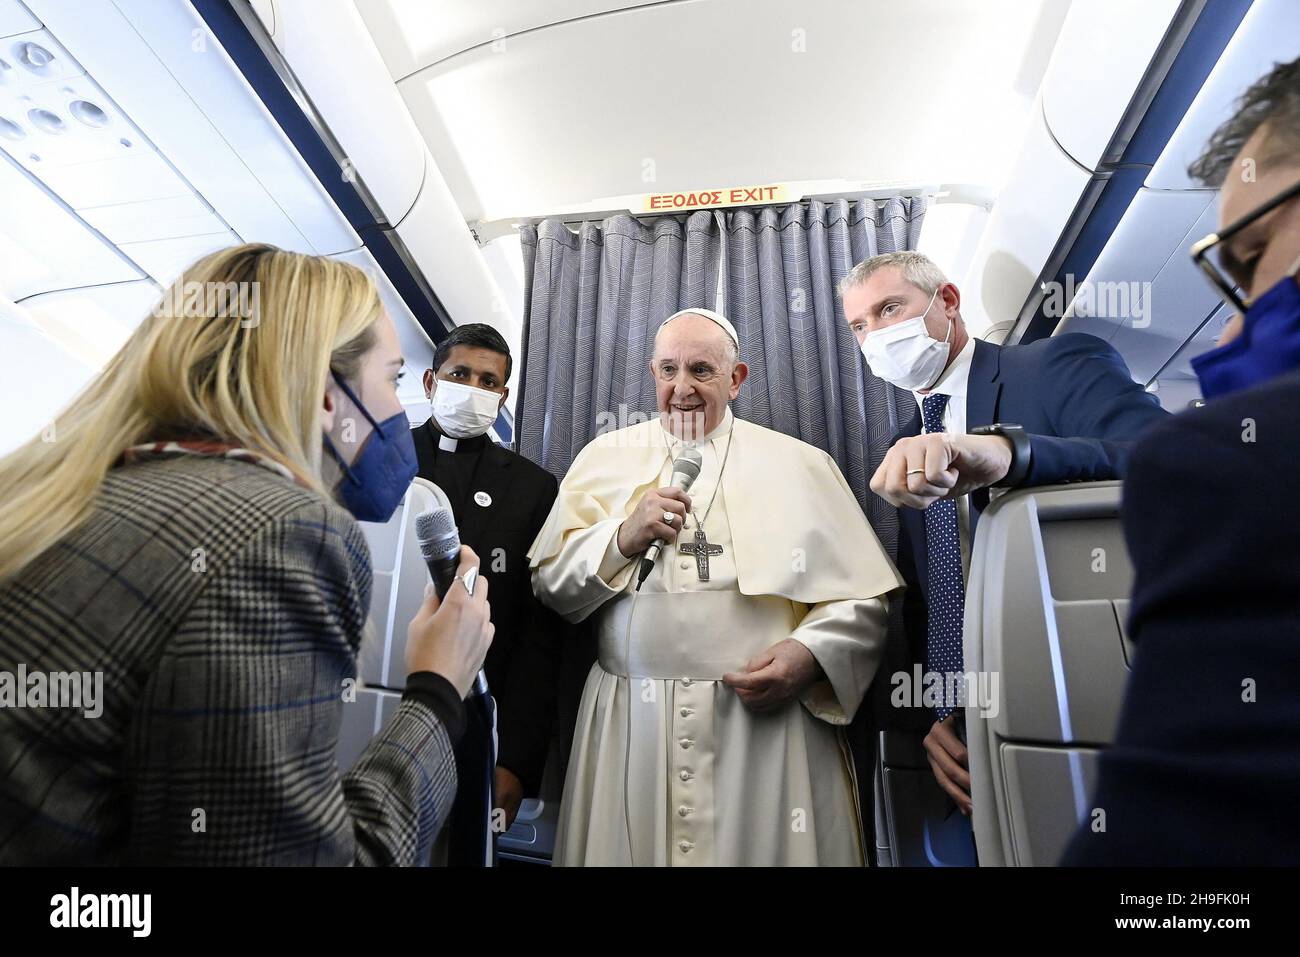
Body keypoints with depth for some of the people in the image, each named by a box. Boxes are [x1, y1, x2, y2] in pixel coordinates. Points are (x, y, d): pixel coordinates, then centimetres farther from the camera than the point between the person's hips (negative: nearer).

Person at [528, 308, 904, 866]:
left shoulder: (801, 465, 5)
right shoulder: (605, 458, 8)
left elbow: (863, 597, 3)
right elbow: (550, 585, 4)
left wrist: (809, 654, -14)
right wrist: (624, 538, -12)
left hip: (766, 717, 0)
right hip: (630, 722, 1)